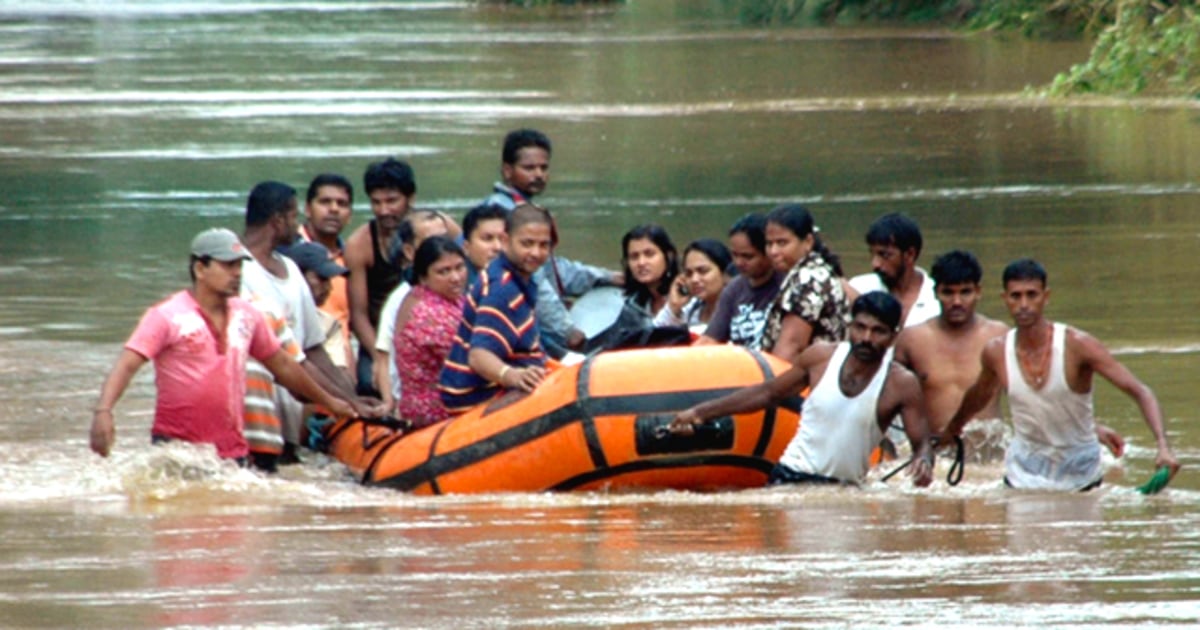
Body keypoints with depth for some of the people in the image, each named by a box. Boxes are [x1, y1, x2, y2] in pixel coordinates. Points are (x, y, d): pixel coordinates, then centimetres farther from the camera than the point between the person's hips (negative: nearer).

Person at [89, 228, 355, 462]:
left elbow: (283, 365, 26)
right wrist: (103, 411, -32)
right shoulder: (167, 316, -6)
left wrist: (329, 402, 35)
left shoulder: (246, 316, 11)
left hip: (232, 452, 5)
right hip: (176, 450, -5)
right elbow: (127, 364, -15)